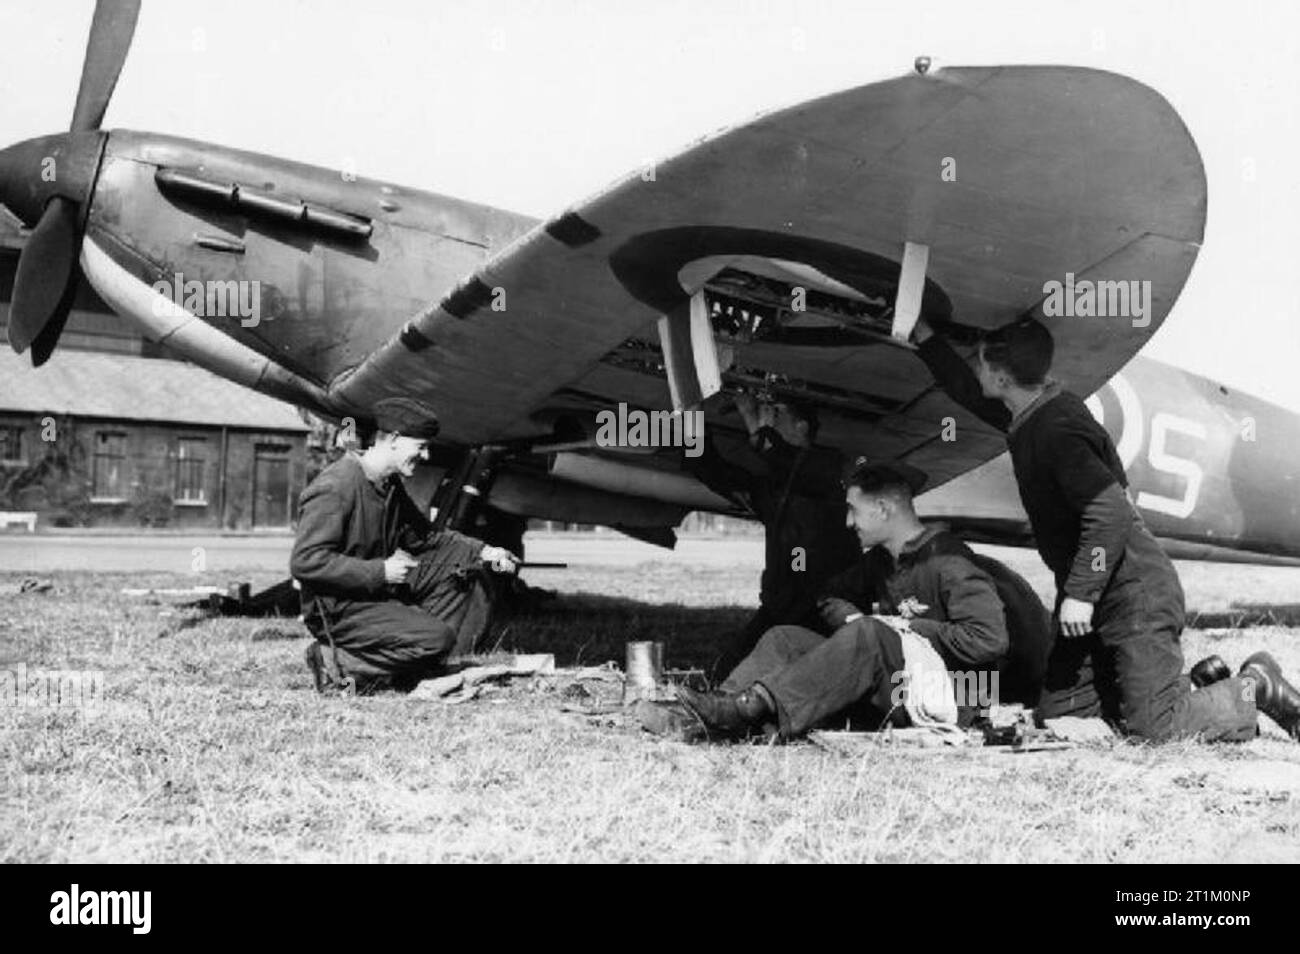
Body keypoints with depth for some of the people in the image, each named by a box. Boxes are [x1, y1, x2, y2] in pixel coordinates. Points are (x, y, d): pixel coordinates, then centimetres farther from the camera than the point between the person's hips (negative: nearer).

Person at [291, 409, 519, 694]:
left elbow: (423, 537, 22)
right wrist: (380, 572, -23)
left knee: (462, 558, 5)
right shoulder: (334, 488, -20)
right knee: (438, 638, -22)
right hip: (337, 610, -10)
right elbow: (304, 562, -25)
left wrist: (483, 552, 8)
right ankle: (340, 665, -10)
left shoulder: (390, 486, 10)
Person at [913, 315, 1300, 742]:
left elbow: (1110, 513, -30)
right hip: (1094, 596, 10)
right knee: (1056, 712, 9)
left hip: (1136, 594, -10)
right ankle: (1192, 686, 20)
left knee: (1154, 727, -10)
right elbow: (968, 393, 24)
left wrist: (1078, 593, -27)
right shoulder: (1028, 418, 6)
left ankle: (1255, 687, 15)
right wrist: (924, 335, 24)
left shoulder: (1058, 430, -23)